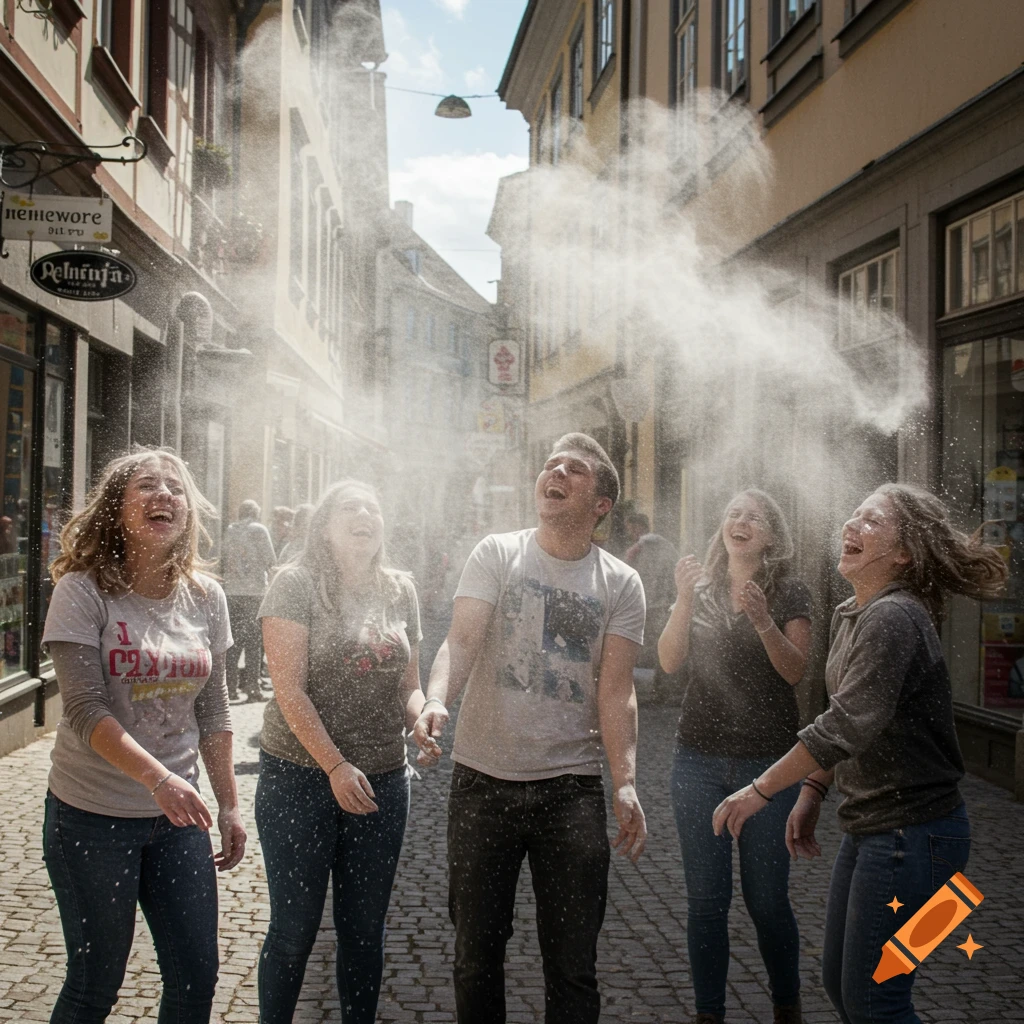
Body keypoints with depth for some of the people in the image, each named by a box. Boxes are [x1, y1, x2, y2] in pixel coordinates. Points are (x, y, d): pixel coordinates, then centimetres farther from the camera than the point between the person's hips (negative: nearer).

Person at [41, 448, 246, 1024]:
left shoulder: (206, 597, 3)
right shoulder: (83, 592, -11)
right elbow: (86, 710, -20)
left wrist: (229, 805, 9)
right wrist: (157, 776, -32)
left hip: (178, 812, 4)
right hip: (92, 816, -4)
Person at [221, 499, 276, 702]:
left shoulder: (229, 531, 10)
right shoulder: (259, 529, -2)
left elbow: (223, 562, 11)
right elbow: (270, 561, -5)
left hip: (231, 591, 4)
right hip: (254, 591, -4)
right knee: (254, 641, 0)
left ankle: (230, 687, 7)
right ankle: (251, 686, -4)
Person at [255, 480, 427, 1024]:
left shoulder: (399, 590, 8)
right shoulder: (297, 583, -7)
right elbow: (289, 691, -13)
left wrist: (421, 715, -8)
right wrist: (336, 767, -20)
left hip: (382, 780, 4)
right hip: (299, 776, -4)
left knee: (365, 927, 13)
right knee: (295, 926, 5)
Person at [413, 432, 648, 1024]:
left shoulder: (621, 585, 3)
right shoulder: (497, 554, 2)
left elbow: (616, 691, -3)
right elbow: (461, 642, -10)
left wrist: (626, 785, -16)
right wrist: (437, 701, -30)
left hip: (572, 786, 0)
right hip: (483, 777, 0)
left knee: (573, 963, 3)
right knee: (477, 948, 11)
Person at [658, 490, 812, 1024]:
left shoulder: (790, 593, 2)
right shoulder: (700, 589, 8)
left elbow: (795, 670, -10)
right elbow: (669, 660, -4)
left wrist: (763, 620, -25)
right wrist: (685, 598, -17)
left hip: (768, 761, -2)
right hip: (700, 759, 2)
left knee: (766, 898, 3)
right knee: (706, 899, 5)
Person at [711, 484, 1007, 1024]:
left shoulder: (893, 618, -20)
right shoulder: (849, 615, 9)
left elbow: (848, 724, -27)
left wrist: (761, 790, -23)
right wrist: (812, 792, 12)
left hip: (913, 832, -9)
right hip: (869, 828, 9)